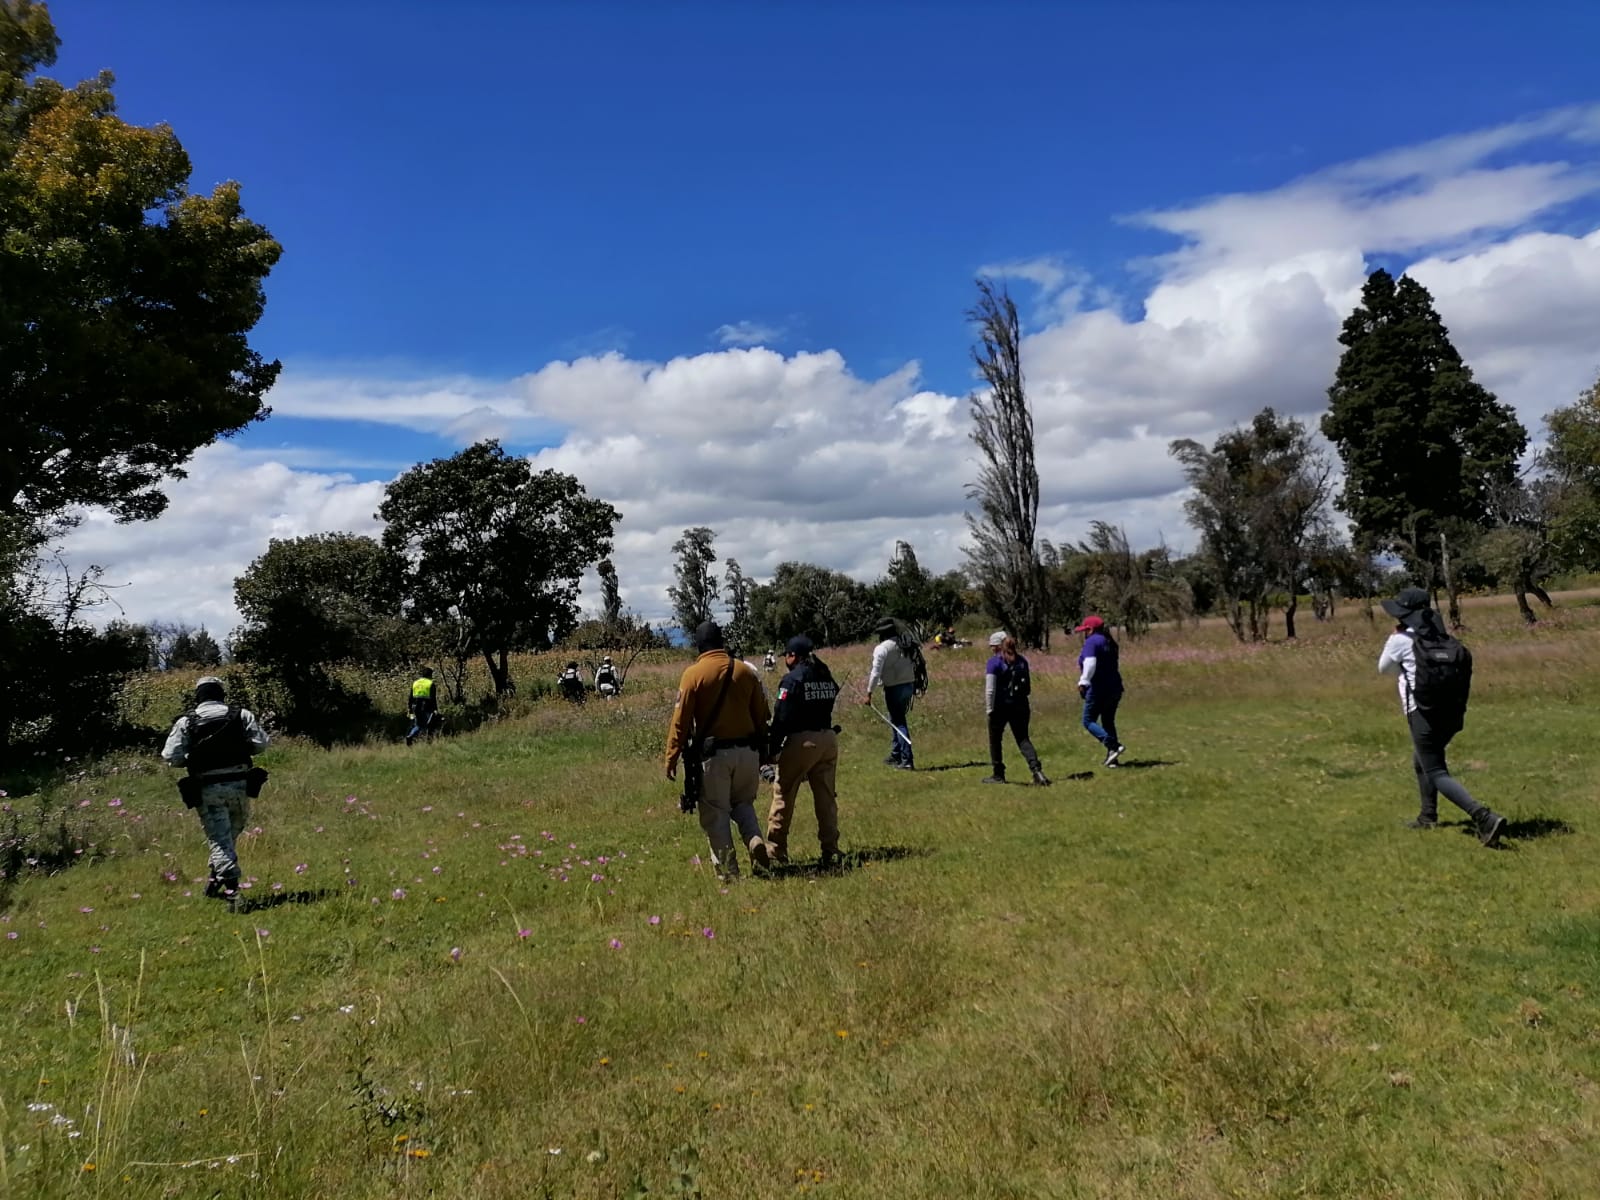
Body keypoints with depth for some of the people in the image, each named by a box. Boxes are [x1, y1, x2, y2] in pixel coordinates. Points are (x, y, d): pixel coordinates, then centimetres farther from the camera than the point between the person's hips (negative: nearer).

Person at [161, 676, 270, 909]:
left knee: (220, 841, 2)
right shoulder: (242, 715, 1)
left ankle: (232, 891, -4)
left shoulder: (186, 722, -1)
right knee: (234, 832, 23)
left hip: (207, 791, -1)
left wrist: (192, 758, 15)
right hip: (239, 784, 1)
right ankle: (215, 881, 24)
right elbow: (261, 743, -2)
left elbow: (171, 757, -4)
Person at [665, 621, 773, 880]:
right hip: (748, 751, 4)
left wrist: (671, 758, -3)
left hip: (712, 752, -4)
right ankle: (757, 843, -4)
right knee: (743, 804, 21)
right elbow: (762, 717, 9)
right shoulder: (746, 672, 6)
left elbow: (680, 720, -8)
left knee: (715, 813, 7)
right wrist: (762, 751, 18)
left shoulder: (693, 674, -6)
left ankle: (728, 870, 7)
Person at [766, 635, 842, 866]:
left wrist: (773, 750, -9)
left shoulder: (792, 680, -9)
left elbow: (781, 718, -13)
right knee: (826, 797, 12)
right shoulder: (827, 677, 10)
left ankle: (776, 852, 10)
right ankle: (831, 851, 12)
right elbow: (828, 706, 9)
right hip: (828, 739, 6)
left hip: (801, 741, -6)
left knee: (783, 795, 6)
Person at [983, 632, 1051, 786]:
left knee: (995, 740, 12)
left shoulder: (994, 661, -10)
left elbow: (990, 689, -14)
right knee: (1023, 739, 7)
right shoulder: (1022, 661, 8)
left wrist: (989, 709, -8)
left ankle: (998, 775, 19)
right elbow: (1028, 687, 13)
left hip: (1001, 706, -5)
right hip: (1020, 705, 5)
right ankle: (1036, 769, -12)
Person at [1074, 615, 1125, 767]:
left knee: (1089, 721, -1)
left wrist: (1083, 681, -17)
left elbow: (1090, 664, -24)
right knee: (1108, 722, 15)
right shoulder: (1110, 642, 15)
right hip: (1115, 687, 9)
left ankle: (1114, 746, -17)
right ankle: (1112, 758, 11)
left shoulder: (1092, 641, -11)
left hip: (1098, 689, -9)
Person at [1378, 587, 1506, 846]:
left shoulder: (1401, 640, -4)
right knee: (1421, 763, 27)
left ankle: (1485, 817, -22)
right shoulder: (1443, 639, 11)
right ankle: (1428, 817, 38)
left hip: (1424, 716, -7)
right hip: (1452, 714, 7)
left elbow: (1384, 668, 11)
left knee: (1437, 774, -5)